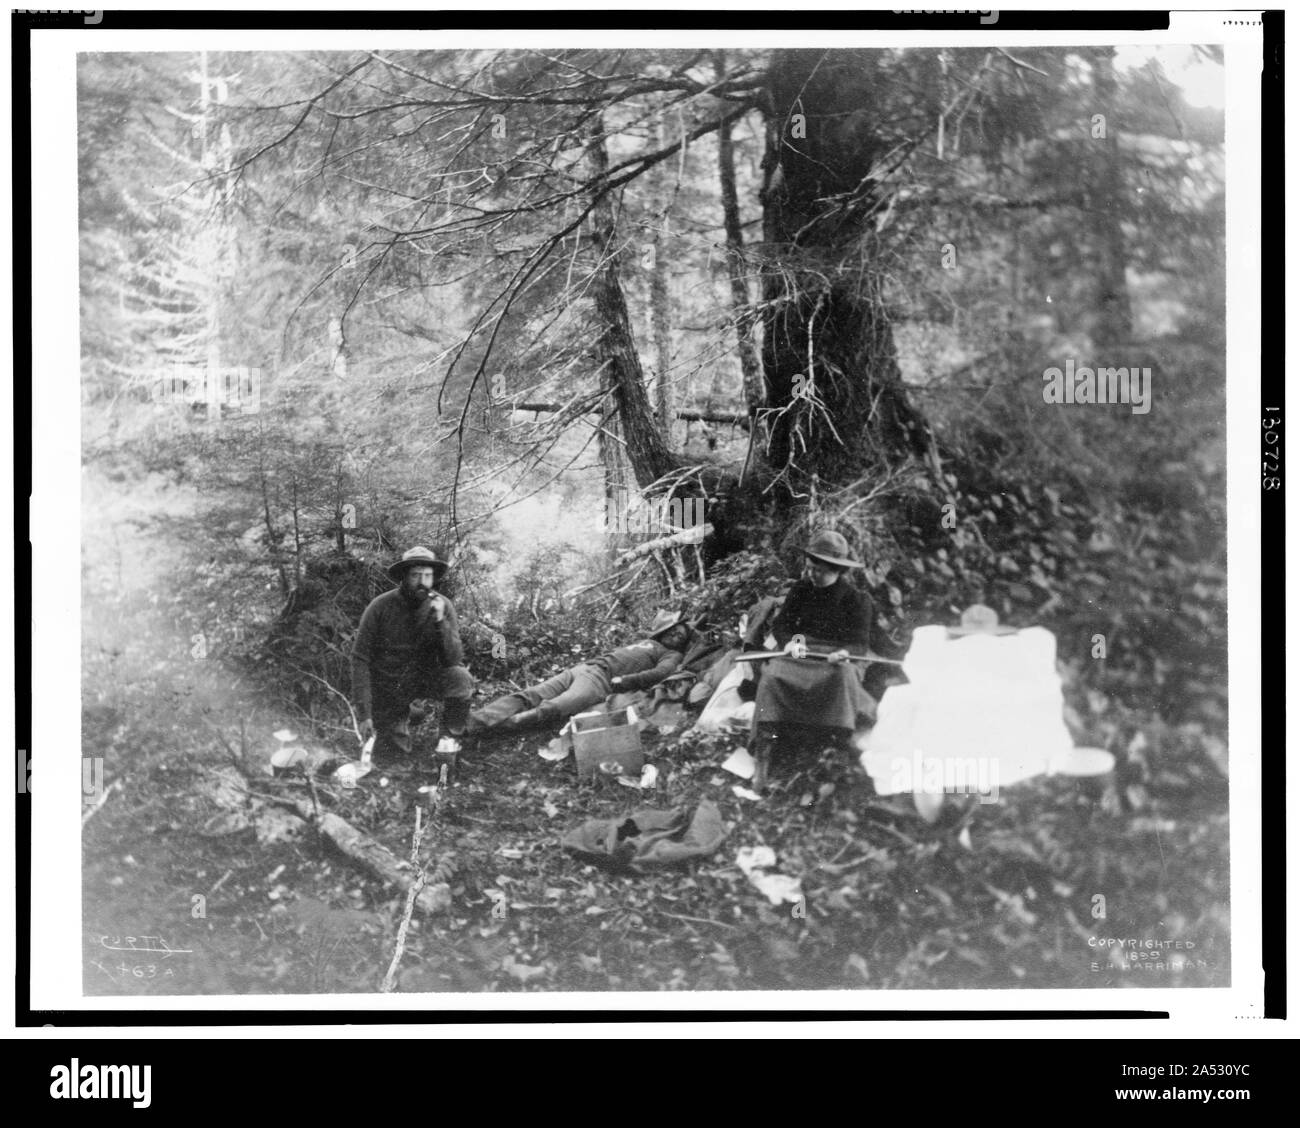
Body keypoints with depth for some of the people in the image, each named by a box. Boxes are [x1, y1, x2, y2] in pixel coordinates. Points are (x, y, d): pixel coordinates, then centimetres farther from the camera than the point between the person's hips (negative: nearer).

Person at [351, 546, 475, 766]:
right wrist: (364, 714, -18)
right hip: (389, 688, 0)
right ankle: (410, 715, 33)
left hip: (425, 677, 1)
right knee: (389, 759, 1)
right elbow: (360, 661, -14)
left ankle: (449, 742, -6)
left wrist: (440, 621, -32)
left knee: (460, 679, -30)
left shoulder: (442, 605, -13)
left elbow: (453, 660, -17)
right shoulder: (380, 607, -18)